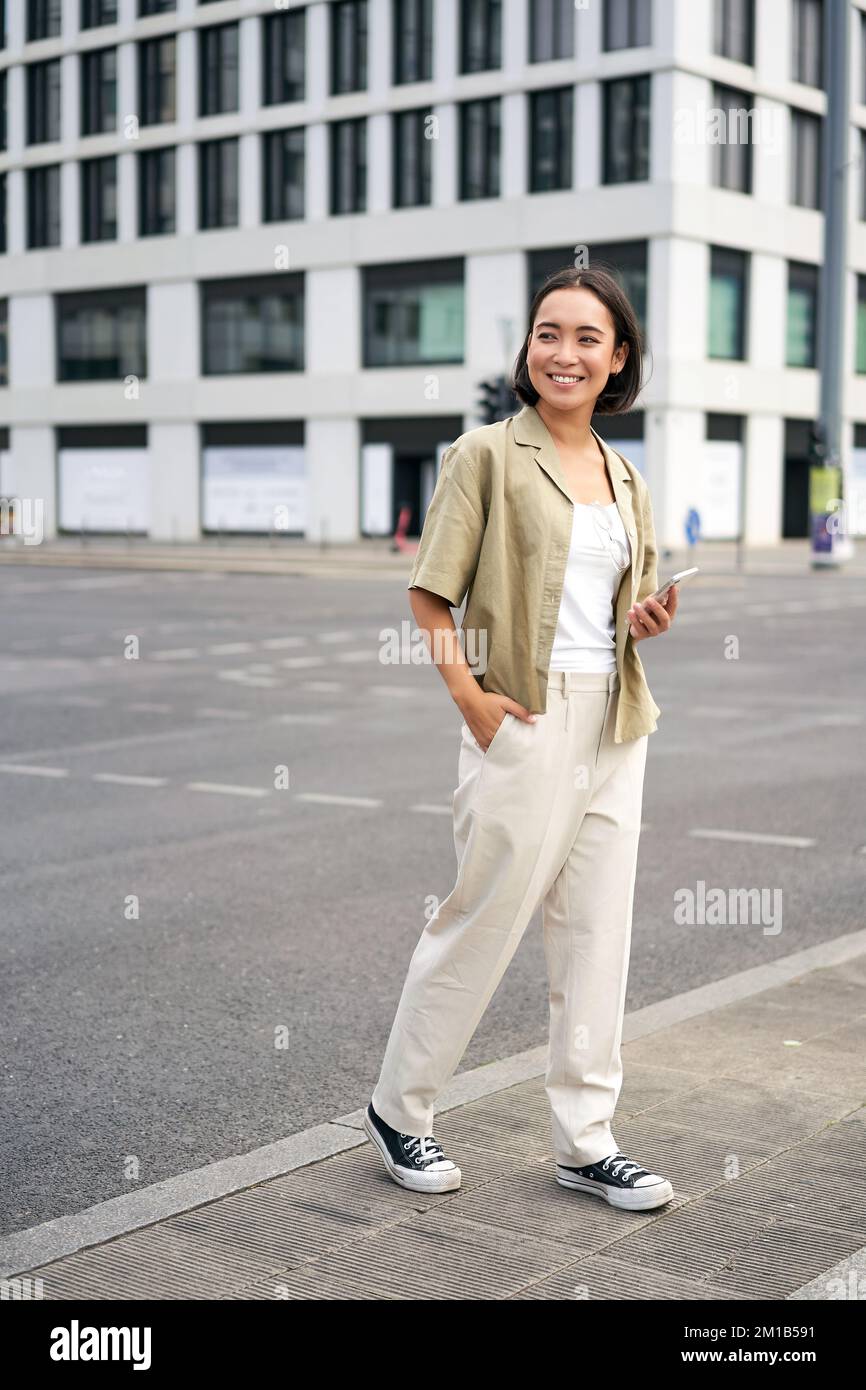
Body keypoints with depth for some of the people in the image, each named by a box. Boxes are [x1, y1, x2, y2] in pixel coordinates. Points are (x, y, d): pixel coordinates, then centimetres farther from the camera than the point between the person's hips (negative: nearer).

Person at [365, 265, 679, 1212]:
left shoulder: (625, 478, 15)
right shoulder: (486, 456, -5)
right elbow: (429, 596, -8)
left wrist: (649, 623, 2)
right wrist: (471, 698, -18)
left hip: (614, 725, 7)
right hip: (526, 720, -6)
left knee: (596, 935, 10)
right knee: (482, 922, 1)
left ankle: (585, 1141, 21)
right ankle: (397, 1109, 21)